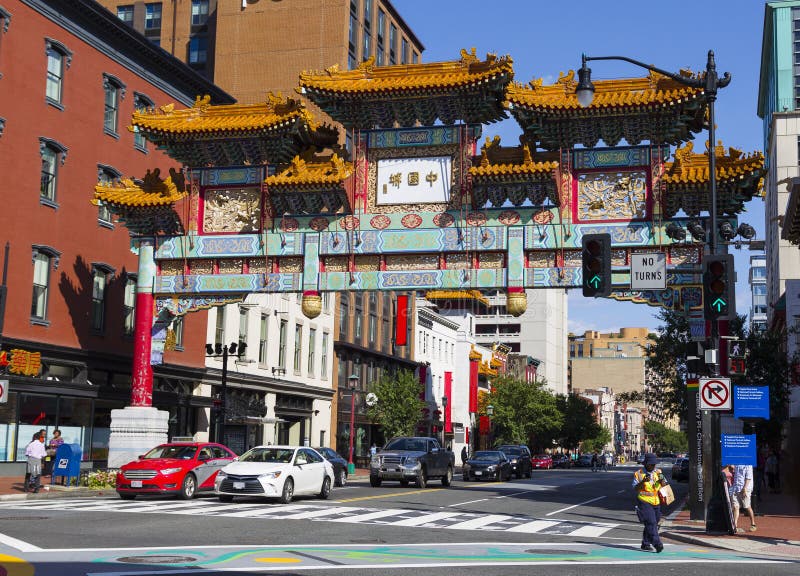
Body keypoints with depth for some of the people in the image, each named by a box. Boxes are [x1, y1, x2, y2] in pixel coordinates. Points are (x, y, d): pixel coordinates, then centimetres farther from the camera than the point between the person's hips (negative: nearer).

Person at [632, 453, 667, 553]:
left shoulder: (658, 472, 11)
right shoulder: (639, 473, -3)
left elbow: (665, 486, 12)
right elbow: (635, 488, -6)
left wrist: (662, 480, -10)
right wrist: (643, 481, -23)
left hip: (656, 502, 6)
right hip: (644, 502, -6)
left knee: (653, 524, 10)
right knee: (651, 523, -17)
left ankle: (645, 544, 22)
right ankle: (657, 544, -22)